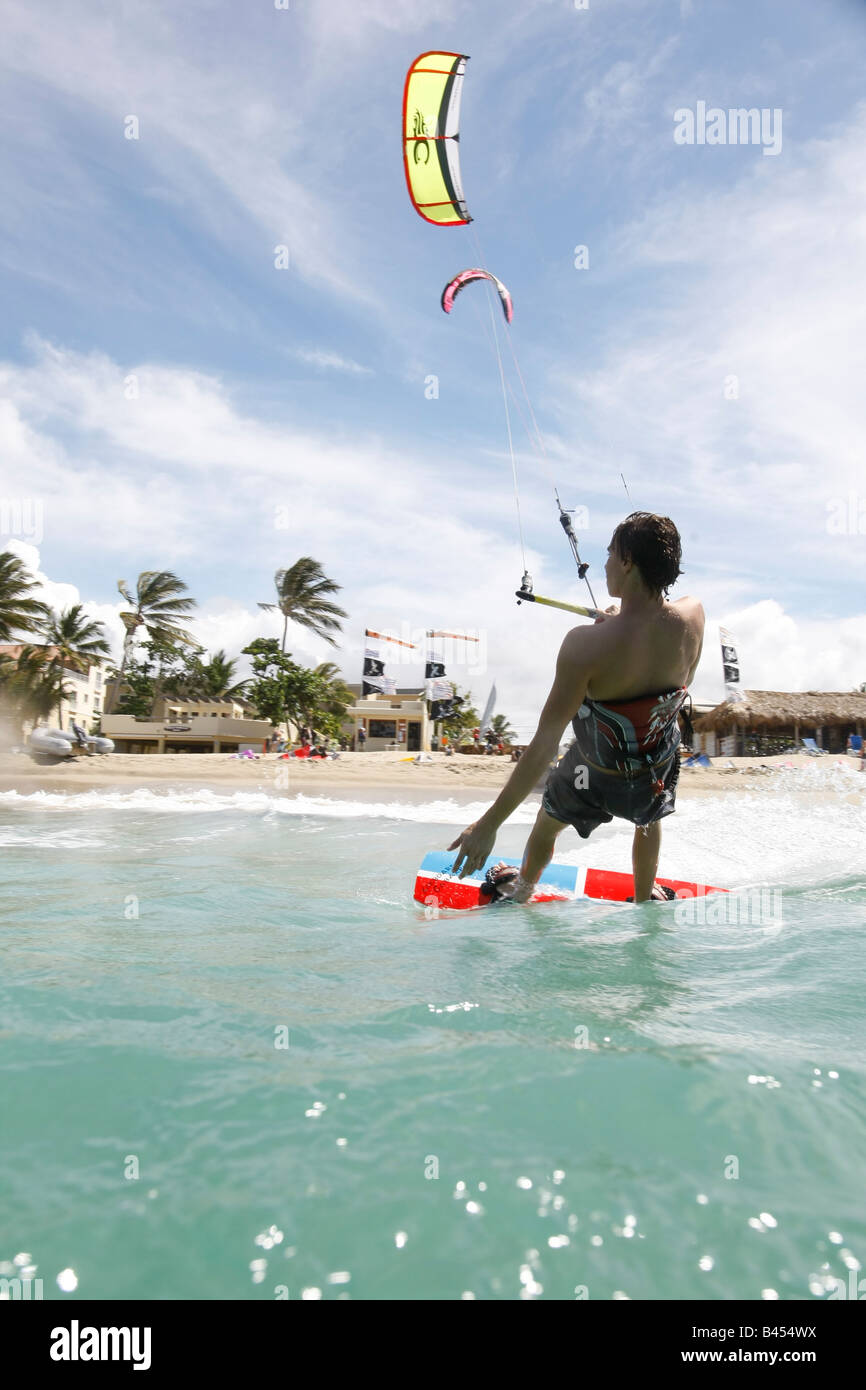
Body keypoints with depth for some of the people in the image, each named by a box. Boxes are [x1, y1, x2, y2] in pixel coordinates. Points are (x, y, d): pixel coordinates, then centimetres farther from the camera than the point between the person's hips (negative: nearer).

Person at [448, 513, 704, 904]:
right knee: (648, 819, 39)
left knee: (545, 827, 30)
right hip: (659, 773, 3)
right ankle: (645, 896, 60)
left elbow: (544, 744, -32)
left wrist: (489, 823, -26)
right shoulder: (693, 615, -22)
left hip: (596, 780, -3)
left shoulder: (587, 645, -35)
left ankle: (522, 887, 58)